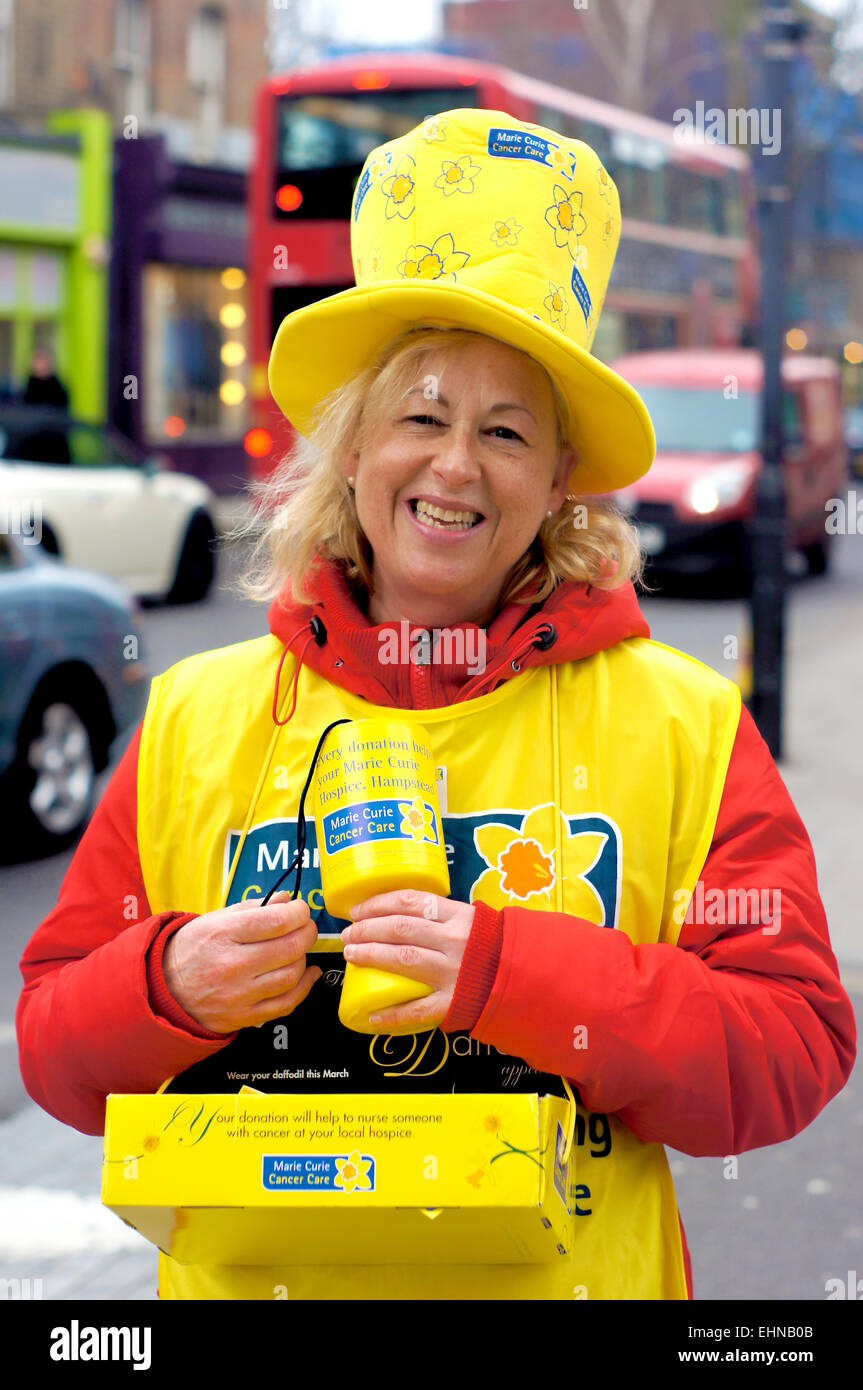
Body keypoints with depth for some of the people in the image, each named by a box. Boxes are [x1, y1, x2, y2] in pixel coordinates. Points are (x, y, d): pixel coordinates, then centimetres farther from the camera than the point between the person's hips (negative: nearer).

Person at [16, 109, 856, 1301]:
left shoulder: (683, 725, -4)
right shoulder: (196, 719, 1)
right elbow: (53, 1048, 3)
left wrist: (517, 976, -22)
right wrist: (167, 986, -18)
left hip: (570, 1279, -1)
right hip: (243, 1278, 1)